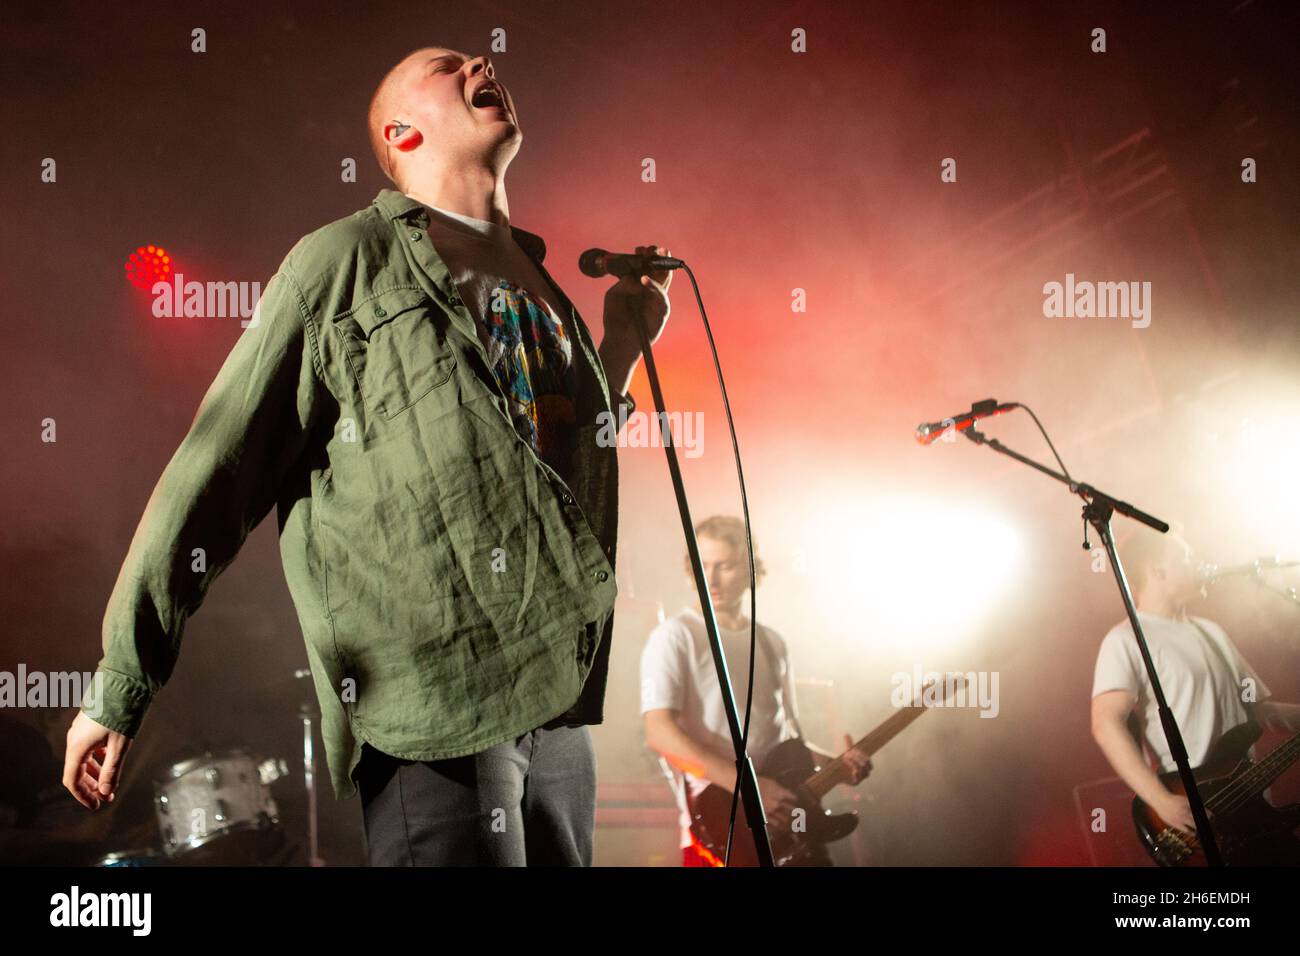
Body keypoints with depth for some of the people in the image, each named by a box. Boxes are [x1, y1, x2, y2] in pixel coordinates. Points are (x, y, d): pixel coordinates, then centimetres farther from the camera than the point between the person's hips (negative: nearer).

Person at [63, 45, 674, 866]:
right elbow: (218, 467, -2)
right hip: (435, 699, -6)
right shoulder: (347, 261, 1)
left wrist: (627, 344, 21)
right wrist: (121, 687, -3)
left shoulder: (543, 289, 19)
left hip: (557, 697, 6)